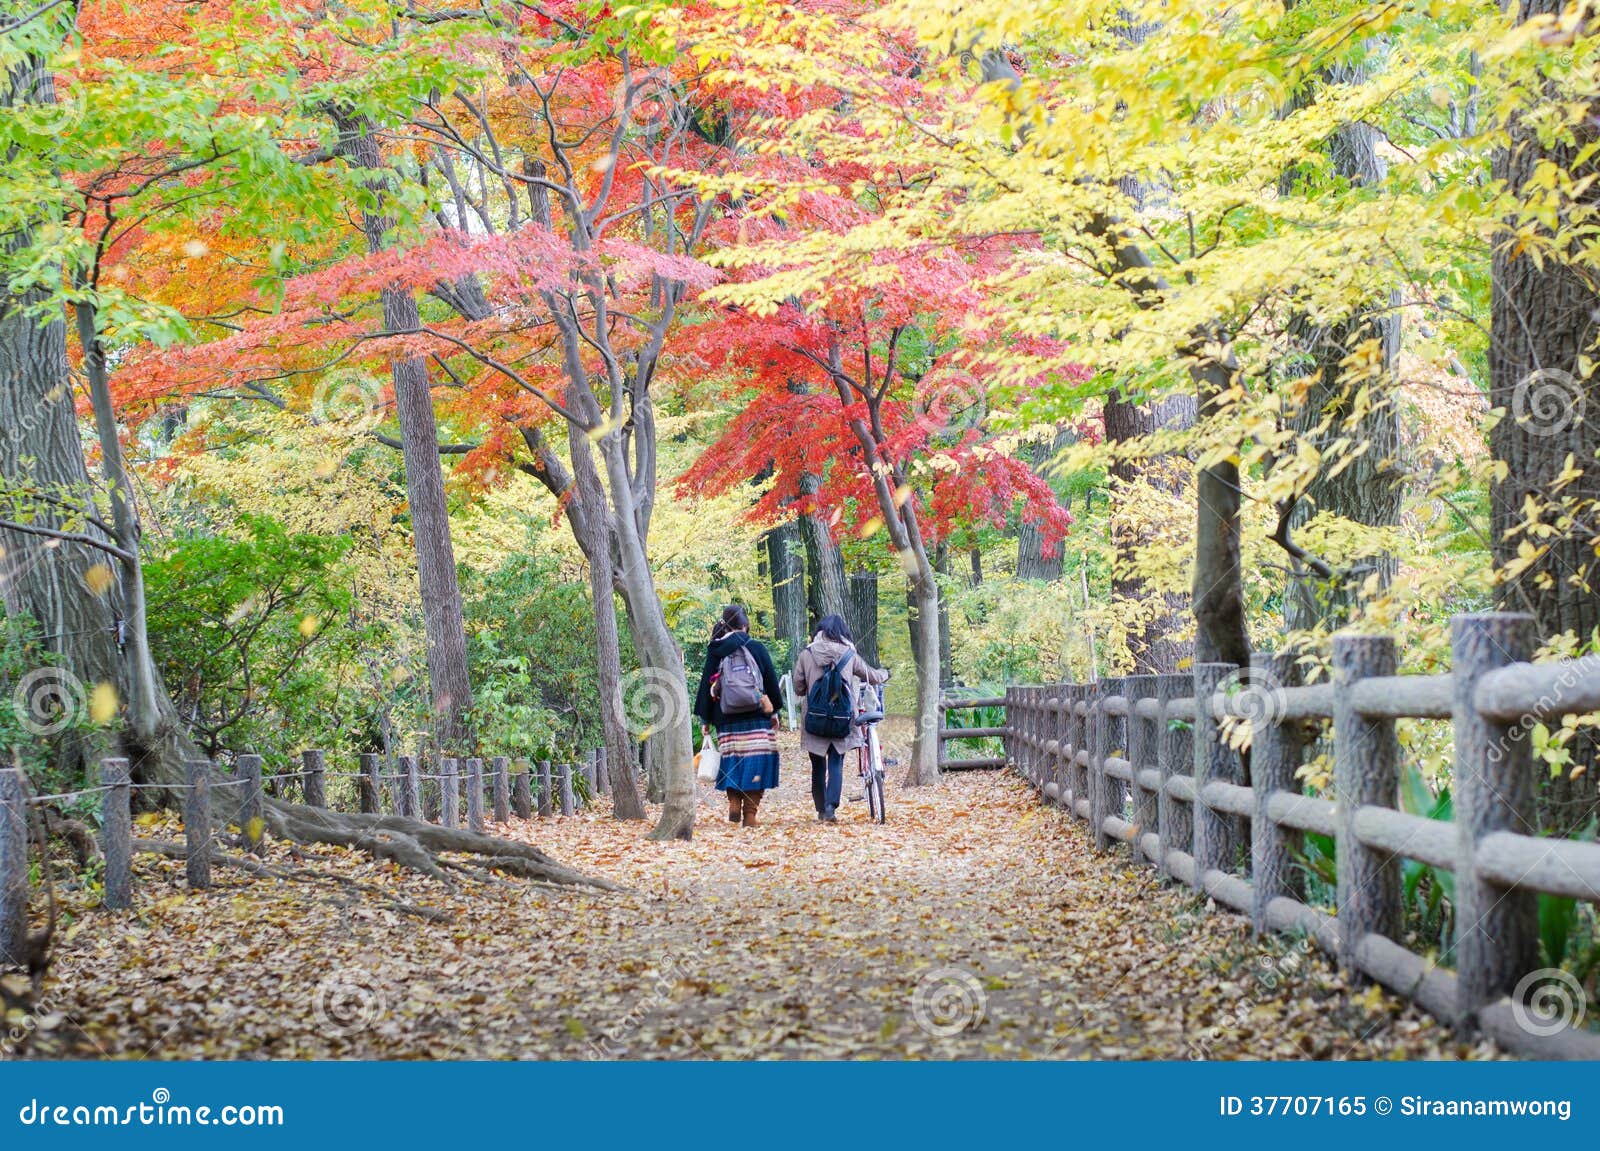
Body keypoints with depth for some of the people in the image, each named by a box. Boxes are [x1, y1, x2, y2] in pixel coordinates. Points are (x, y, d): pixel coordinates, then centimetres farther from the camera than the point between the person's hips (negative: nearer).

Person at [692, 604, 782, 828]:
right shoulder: (756, 648, -1)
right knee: (756, 759, 0)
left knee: (732, 759, 12)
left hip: (727, 721, 2)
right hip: (757, 718, -2)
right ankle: (749, 813, -4)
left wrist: (705, 720, 12)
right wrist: (774, 711, 14)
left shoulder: (715, 652, 3)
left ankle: (734, 802, -5)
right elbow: (771, 682, 3)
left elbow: (706, 685, 6)